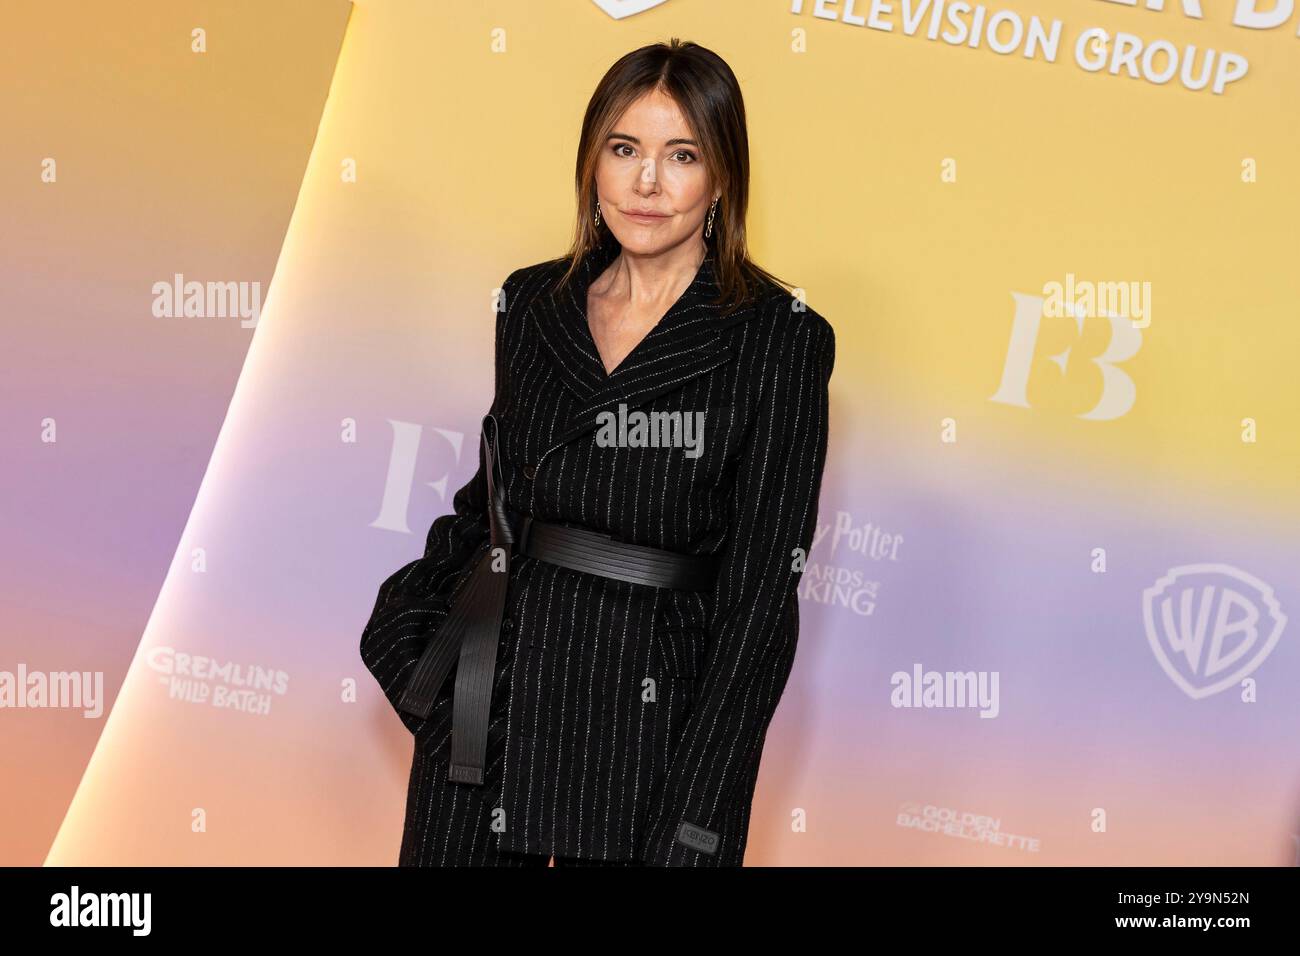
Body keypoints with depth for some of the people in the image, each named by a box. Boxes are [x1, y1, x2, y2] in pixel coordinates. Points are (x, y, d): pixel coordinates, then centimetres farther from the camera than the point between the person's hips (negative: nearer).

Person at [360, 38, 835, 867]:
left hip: (640, 726, -4)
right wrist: (407, 629, 3)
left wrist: (694, 827, -13)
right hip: (480, 711, 4)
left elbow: (759, 598, -10)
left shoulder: (778, 340, -8)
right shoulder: (531, 302, 6)